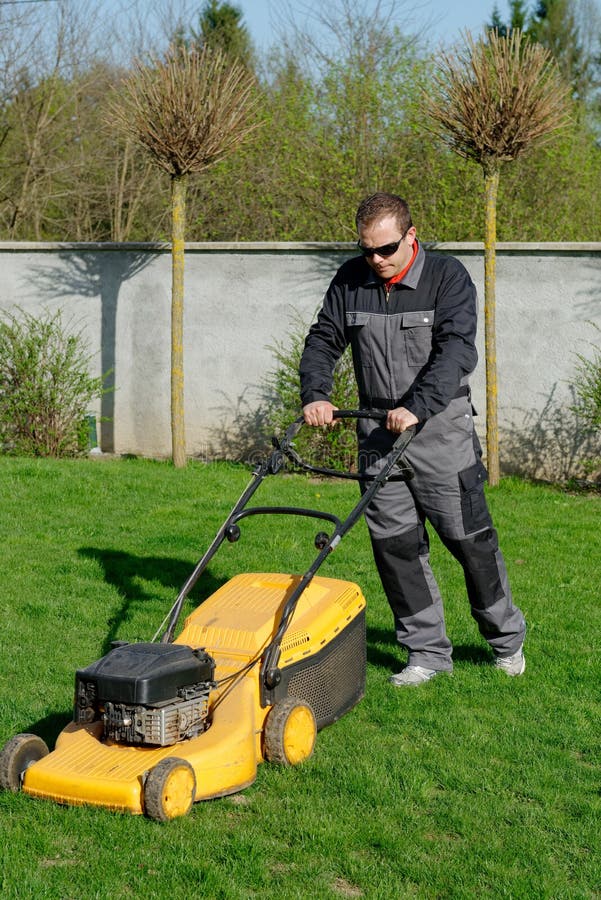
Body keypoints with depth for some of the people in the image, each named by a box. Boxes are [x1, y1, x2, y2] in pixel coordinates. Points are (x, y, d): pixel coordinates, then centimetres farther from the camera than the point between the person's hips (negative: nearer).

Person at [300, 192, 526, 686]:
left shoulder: (448, 276, -9)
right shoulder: (350, 280, 4)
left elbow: (456, 349, -20)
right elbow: (323, 341, 8)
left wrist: (416, 407, -31)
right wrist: (316, 394, -11)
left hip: (441, 427, -4)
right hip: (378, 429, 4)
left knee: (469, 536, 2)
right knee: (394, 543, 3)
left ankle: (506, 639, 22)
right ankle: (428, 651, 14)